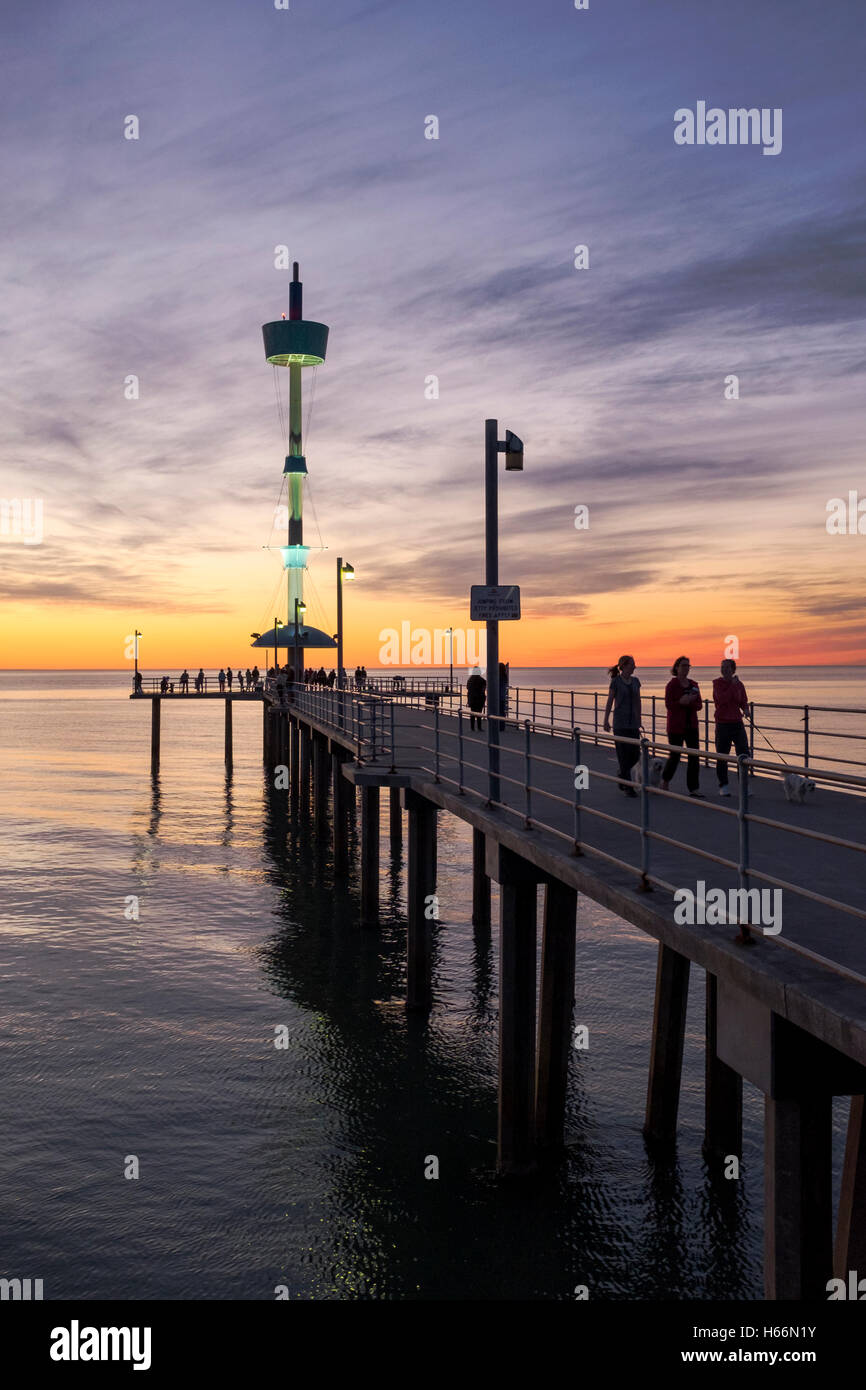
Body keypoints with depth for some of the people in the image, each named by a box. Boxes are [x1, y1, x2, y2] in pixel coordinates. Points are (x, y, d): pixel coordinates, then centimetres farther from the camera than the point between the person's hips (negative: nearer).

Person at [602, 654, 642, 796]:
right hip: (619, 722, -5)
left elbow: (638, 702, 14)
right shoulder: (615, 681, -6)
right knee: (624, 754, -5)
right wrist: (606, 721, -2)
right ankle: (628, 787, 0)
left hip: (632, 722, 5)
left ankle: (621, 777, 27)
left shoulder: (635, 681, 9)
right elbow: (609, 702, -2)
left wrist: (639, 721, 13)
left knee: (635, 754, 2)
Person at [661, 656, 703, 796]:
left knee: (694, 756, -2)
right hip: (676, 726, -5)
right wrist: (681, 702, -25)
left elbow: (699, 705, 3)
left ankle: (693, 789, 1)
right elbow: (669, 705, -12)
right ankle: (665, 780, 27)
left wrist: (688, 702, -15)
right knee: (675, 755, 2)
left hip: (691, 725, 5)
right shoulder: (671, 685, -7)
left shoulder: (693, 685, 9)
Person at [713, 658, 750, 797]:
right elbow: (722, 700, -18)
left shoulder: (739, 684, 7)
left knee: (744, 754, -1)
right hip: (723, 724, -3)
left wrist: (745, 709, -10)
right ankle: (723, 786, 14)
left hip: (737, 723, 3)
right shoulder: (717, 683, -4)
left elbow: (744, 702, 12)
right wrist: (732, 685, -18)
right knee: (722, 756, 2)